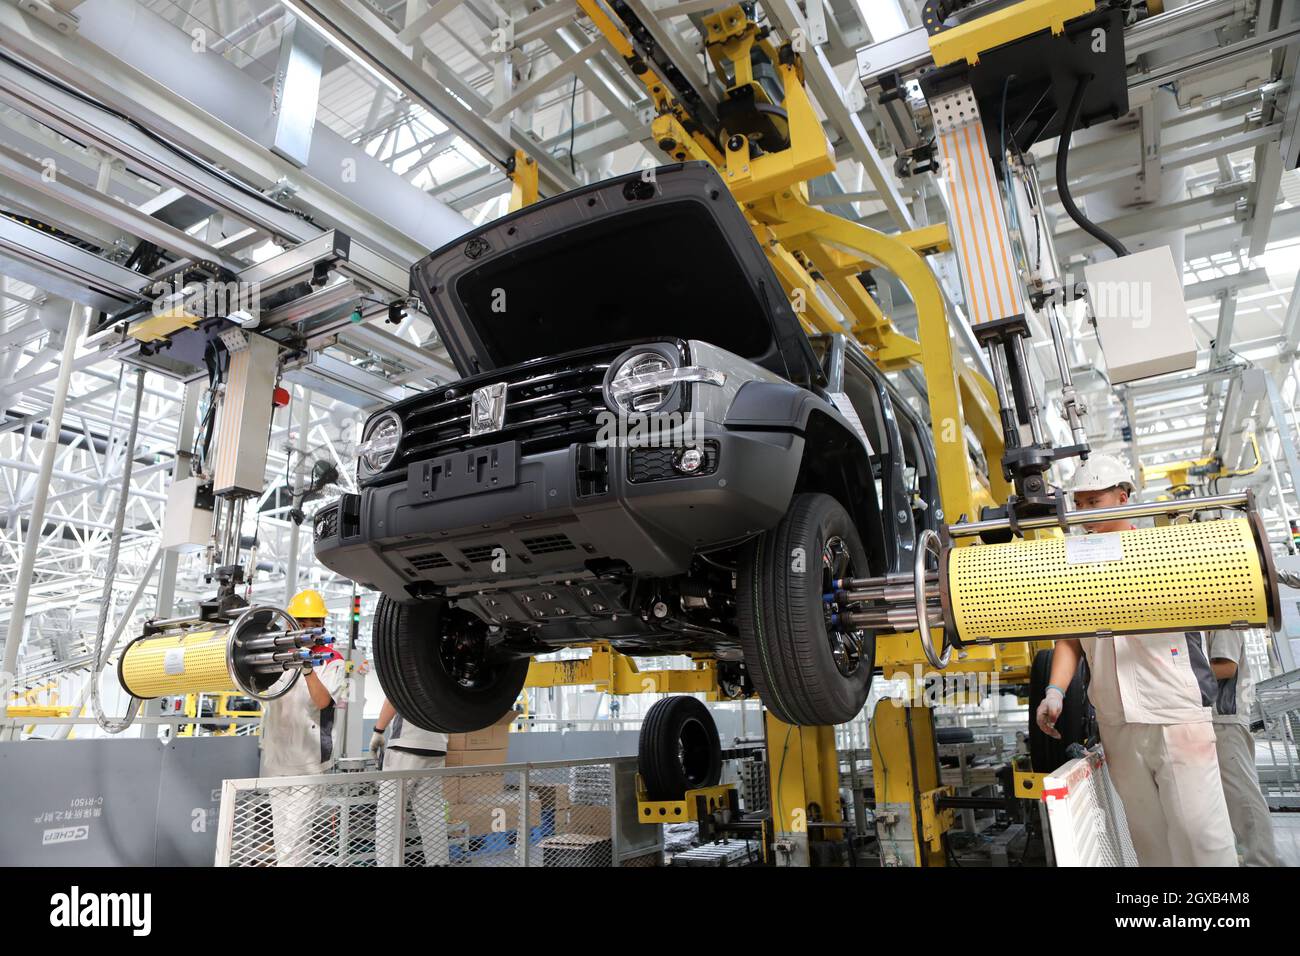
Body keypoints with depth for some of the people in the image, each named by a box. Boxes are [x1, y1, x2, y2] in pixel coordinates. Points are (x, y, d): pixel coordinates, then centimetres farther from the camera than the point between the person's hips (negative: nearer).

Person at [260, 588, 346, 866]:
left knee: (296, 832, -7)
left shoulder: (332, 661, -3)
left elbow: (322, 701, -14)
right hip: (276, 753, 4)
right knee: (281, 829, 15)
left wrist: (307, 668, -28)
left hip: (307, 758, -4)